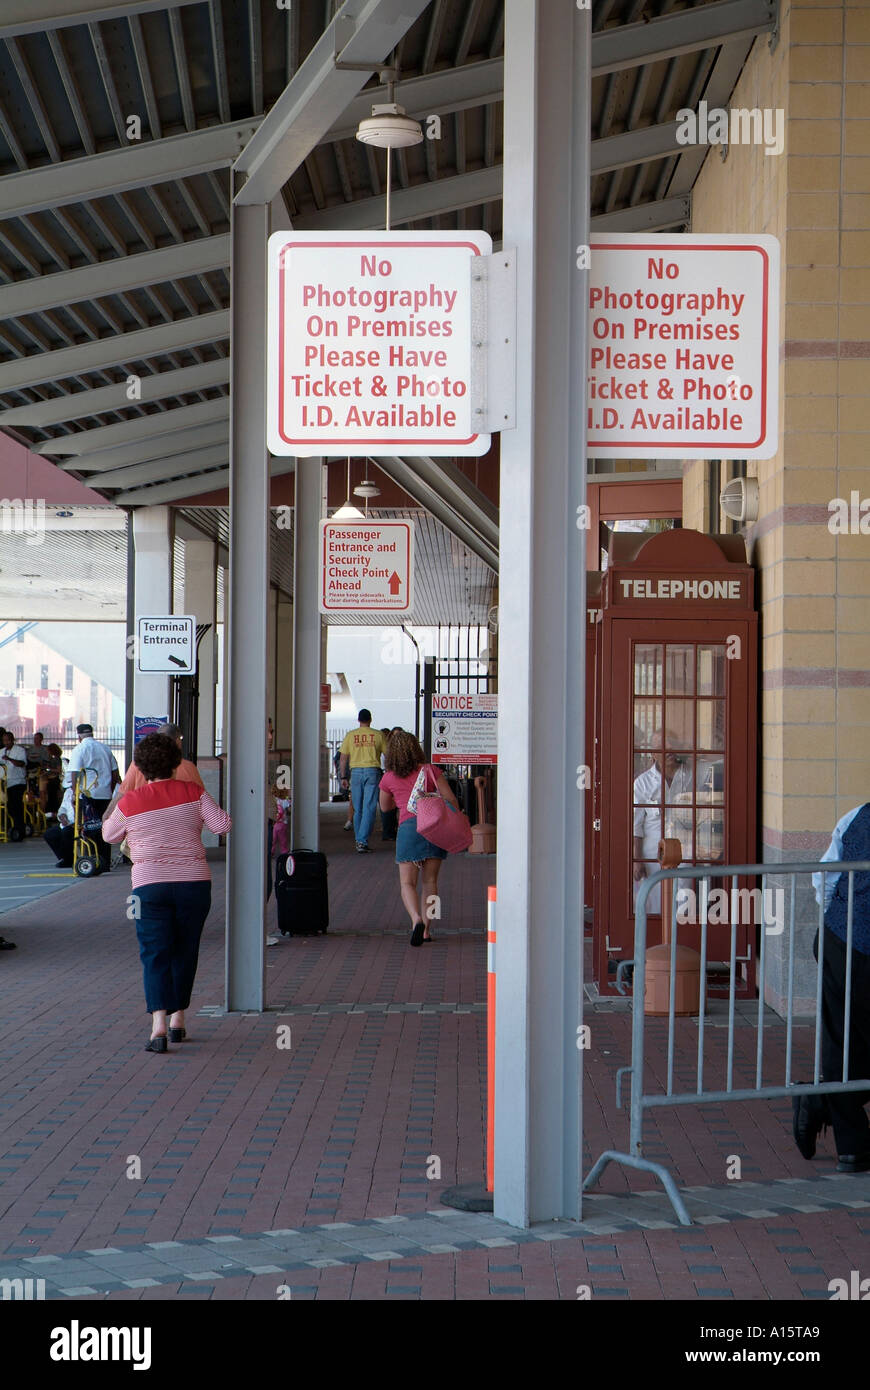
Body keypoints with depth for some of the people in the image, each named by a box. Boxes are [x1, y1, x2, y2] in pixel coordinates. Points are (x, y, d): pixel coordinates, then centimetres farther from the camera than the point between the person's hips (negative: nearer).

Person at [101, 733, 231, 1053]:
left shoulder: (129, 802, -3)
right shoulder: (192, 792, -2)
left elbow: (110, 835, 13)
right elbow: (222, 825, -3)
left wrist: (111, 811, 32)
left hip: (149, 885, -1)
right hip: (193, 882, 2)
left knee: (155, 954, -2)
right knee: (185, 951, 15)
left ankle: (159, 1024, -19)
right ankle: (178, 1019, 23)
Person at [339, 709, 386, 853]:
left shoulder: (350, 735, 4)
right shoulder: (378, 735, 1)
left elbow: (343, 758, 4)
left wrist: (343, 777, 11)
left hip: (356, 772, 2)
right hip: (372, 771, -2)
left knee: (358, 809, 11)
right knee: (369, 808, -3)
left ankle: (358, 840, 16)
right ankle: (362, 841, -12)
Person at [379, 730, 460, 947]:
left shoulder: (388, 778, 9)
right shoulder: (430, 771, 9)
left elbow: (384, 807, 26)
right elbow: (450, 799, 3)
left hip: (409, 826, -2)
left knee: (407, 883, 0)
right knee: (430, 882, 10)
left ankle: (417, 920, -25)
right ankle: (426, 929, 7)